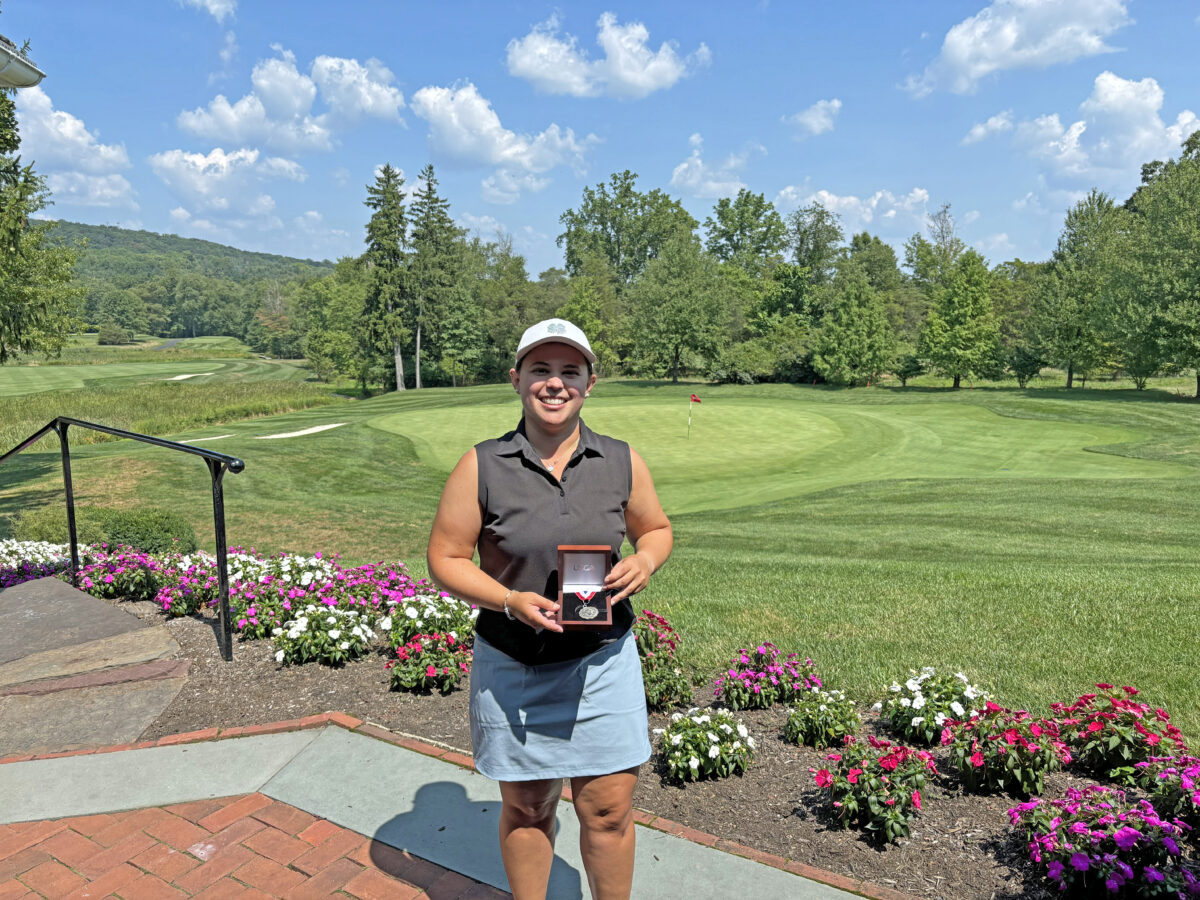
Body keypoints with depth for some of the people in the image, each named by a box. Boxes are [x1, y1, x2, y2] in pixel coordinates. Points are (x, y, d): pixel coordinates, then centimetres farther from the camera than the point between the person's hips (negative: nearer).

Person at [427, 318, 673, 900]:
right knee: (526, 809, 16)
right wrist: (509, 600, -20)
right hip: (512, 667, -1)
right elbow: (445, 558, -4)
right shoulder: (481, 467, -8)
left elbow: (656, 528, 13)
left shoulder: (622, 463, -1)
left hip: (603, 661, 1)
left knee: (609, 809, 9)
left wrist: (645, 560, -11)